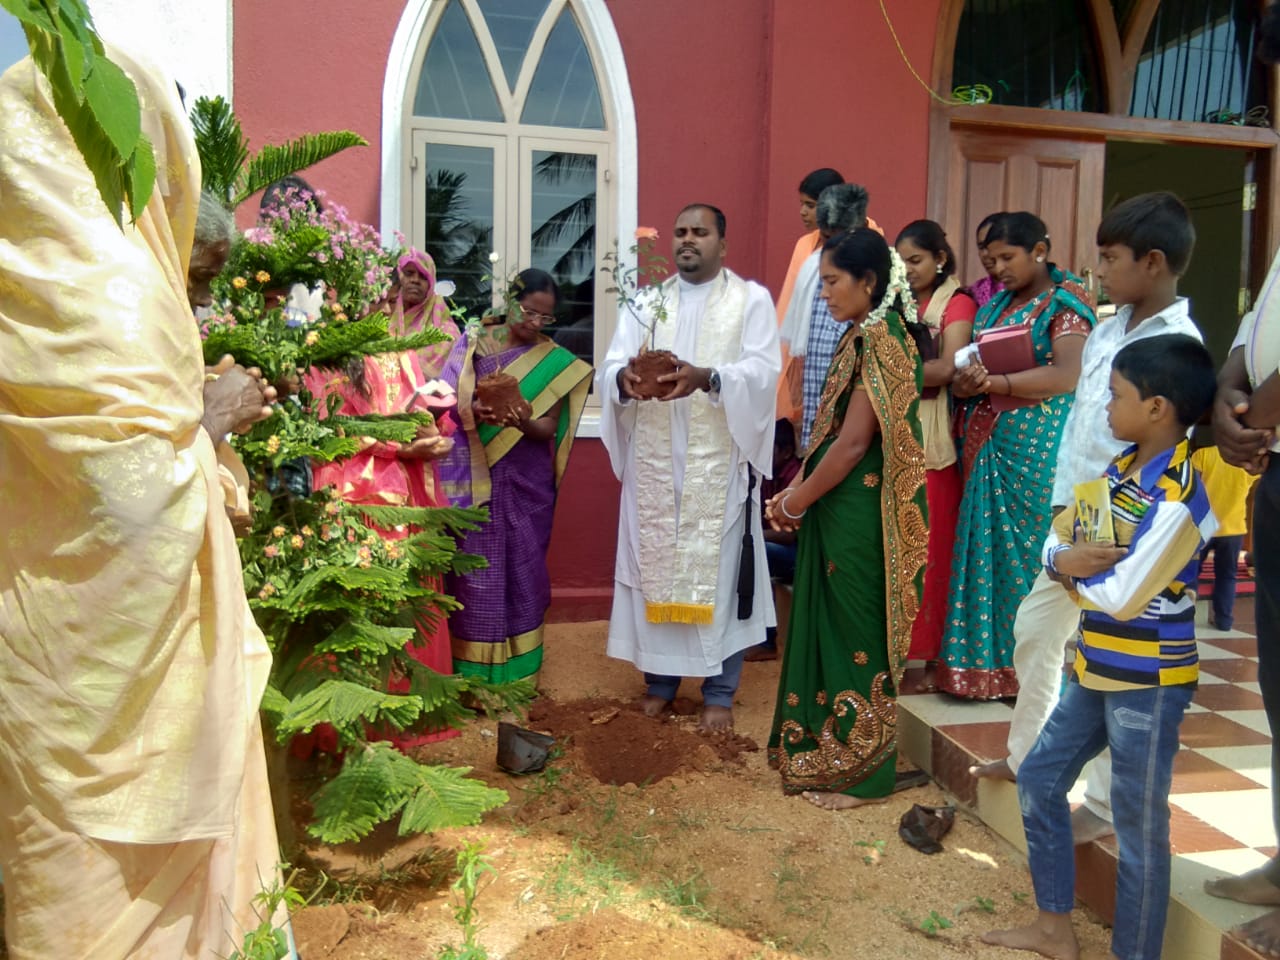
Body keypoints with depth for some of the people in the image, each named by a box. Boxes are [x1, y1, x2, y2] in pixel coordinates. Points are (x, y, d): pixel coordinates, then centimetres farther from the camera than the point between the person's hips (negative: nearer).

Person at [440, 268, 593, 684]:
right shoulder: (472, 345, 2)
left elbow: (548, 427, -5)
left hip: (526, 481, 1)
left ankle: (518, 670, 19)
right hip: (474, 476, 0)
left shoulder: (555, 362, 2)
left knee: (522, 567, 6)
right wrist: (475, 412, -25)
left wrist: (522, 423, -26)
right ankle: (473, 669, 14)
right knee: (475, 567, 2)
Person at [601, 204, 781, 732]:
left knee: (718, 570, 1)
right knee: (654, 566, 7)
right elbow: (610, 367, 1)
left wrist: (706, 378, -29)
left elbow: (763, 369, -11)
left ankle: (719, 690, 13)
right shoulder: (647, 301, 14)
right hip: (655, 462, 3)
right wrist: (625, 378, -24)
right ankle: (659, 677, 22)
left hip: (720, 463, -3)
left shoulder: (752, 299, 5)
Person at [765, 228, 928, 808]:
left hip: (858, 514, -9)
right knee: (833, 626, 16)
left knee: (853, 633, 2)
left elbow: (854, 440, -21)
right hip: (839, 509, 9)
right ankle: (829, 751, 31)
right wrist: (799, 492, 6)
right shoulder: (864, 337, 13)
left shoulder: (880, 341, -17)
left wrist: (797, 501, -12)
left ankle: (859, 772, 18)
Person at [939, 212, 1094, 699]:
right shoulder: (996, 305, 17)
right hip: (988, 448, 6)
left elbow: (1067, 375, -18)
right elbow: (971, 366, 14)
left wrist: (990, 382, -21)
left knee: (1029, 552, -1)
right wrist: (965, 380, -9)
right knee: (988, 551, 6)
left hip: (1037, 450, -6)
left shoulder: (1065, 301, -3)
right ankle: (988, 662, 15)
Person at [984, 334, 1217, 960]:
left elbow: (1121, 597, -25)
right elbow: (1056, 540, 9)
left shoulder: (1177, 497, -22)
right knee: (1038, 778, 17)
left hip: (1147, 681, -9)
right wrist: (1068, 559, -14)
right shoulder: (1121, 467, 5)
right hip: (1097, 670, 9)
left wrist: (1075, 566, -7)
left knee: (1139, 827, 4)